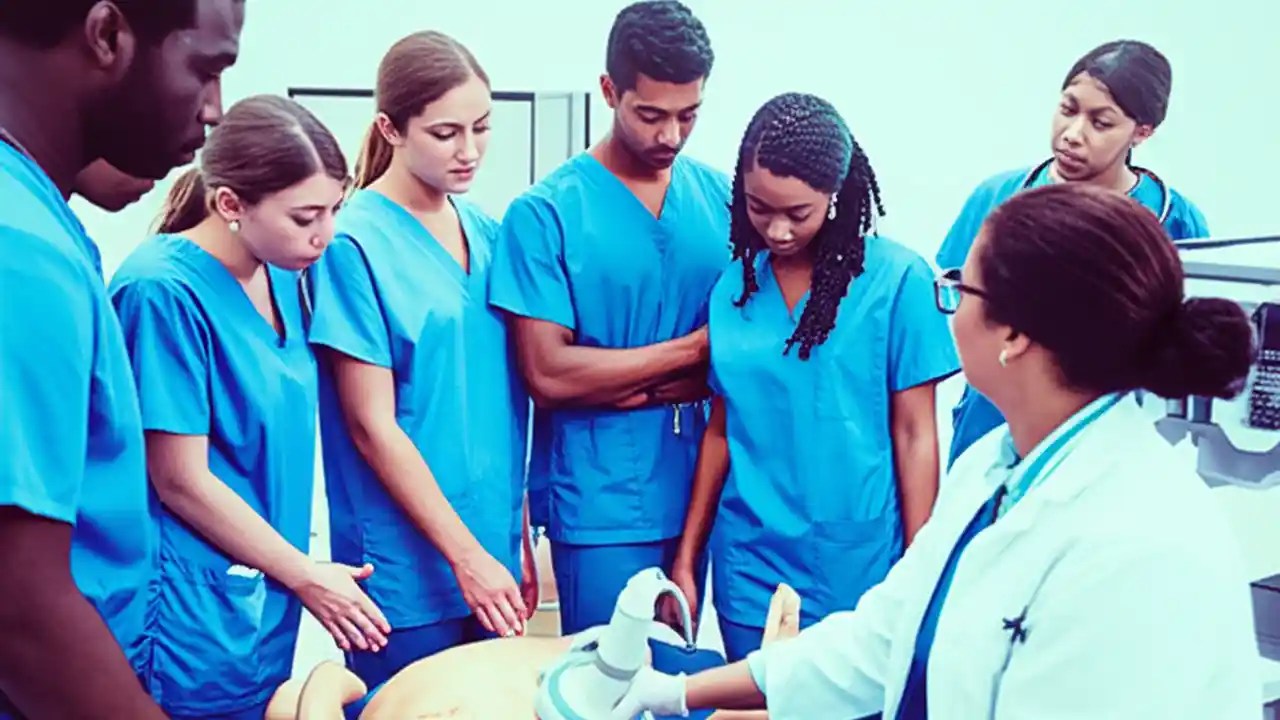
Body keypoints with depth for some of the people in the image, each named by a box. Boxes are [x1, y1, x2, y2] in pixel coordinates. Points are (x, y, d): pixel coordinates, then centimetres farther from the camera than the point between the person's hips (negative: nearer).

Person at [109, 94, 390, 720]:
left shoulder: (282, 275, 3)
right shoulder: (165, 291, -20)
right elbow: (182, 483, -17)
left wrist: (296, 567, 9)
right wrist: (306, 575, -9)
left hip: (268, 599, 7)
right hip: (198, 611, -7)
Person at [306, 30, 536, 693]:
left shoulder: (484, 231, 5)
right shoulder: (355, 243, -13)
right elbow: (372, 426, -14)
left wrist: (517, 537, 10)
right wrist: (466, 556, -13)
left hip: (492, 553, 6)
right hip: (406, 568, -6)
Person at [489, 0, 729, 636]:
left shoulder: (723, 198, 3)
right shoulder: (546, 213, -9)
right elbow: (548, 376, -14)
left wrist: (632, 387, -12)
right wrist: (695, 349, -11)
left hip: (704, 492, 4)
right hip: (602, 507, -4)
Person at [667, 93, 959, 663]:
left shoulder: (897, 278, -7)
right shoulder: (733, 287, 4)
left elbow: (914, 433, -5)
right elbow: (721, 429, 9)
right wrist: (685, 558, 9)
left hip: (858, 569, -3)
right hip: (747, 569, 3)